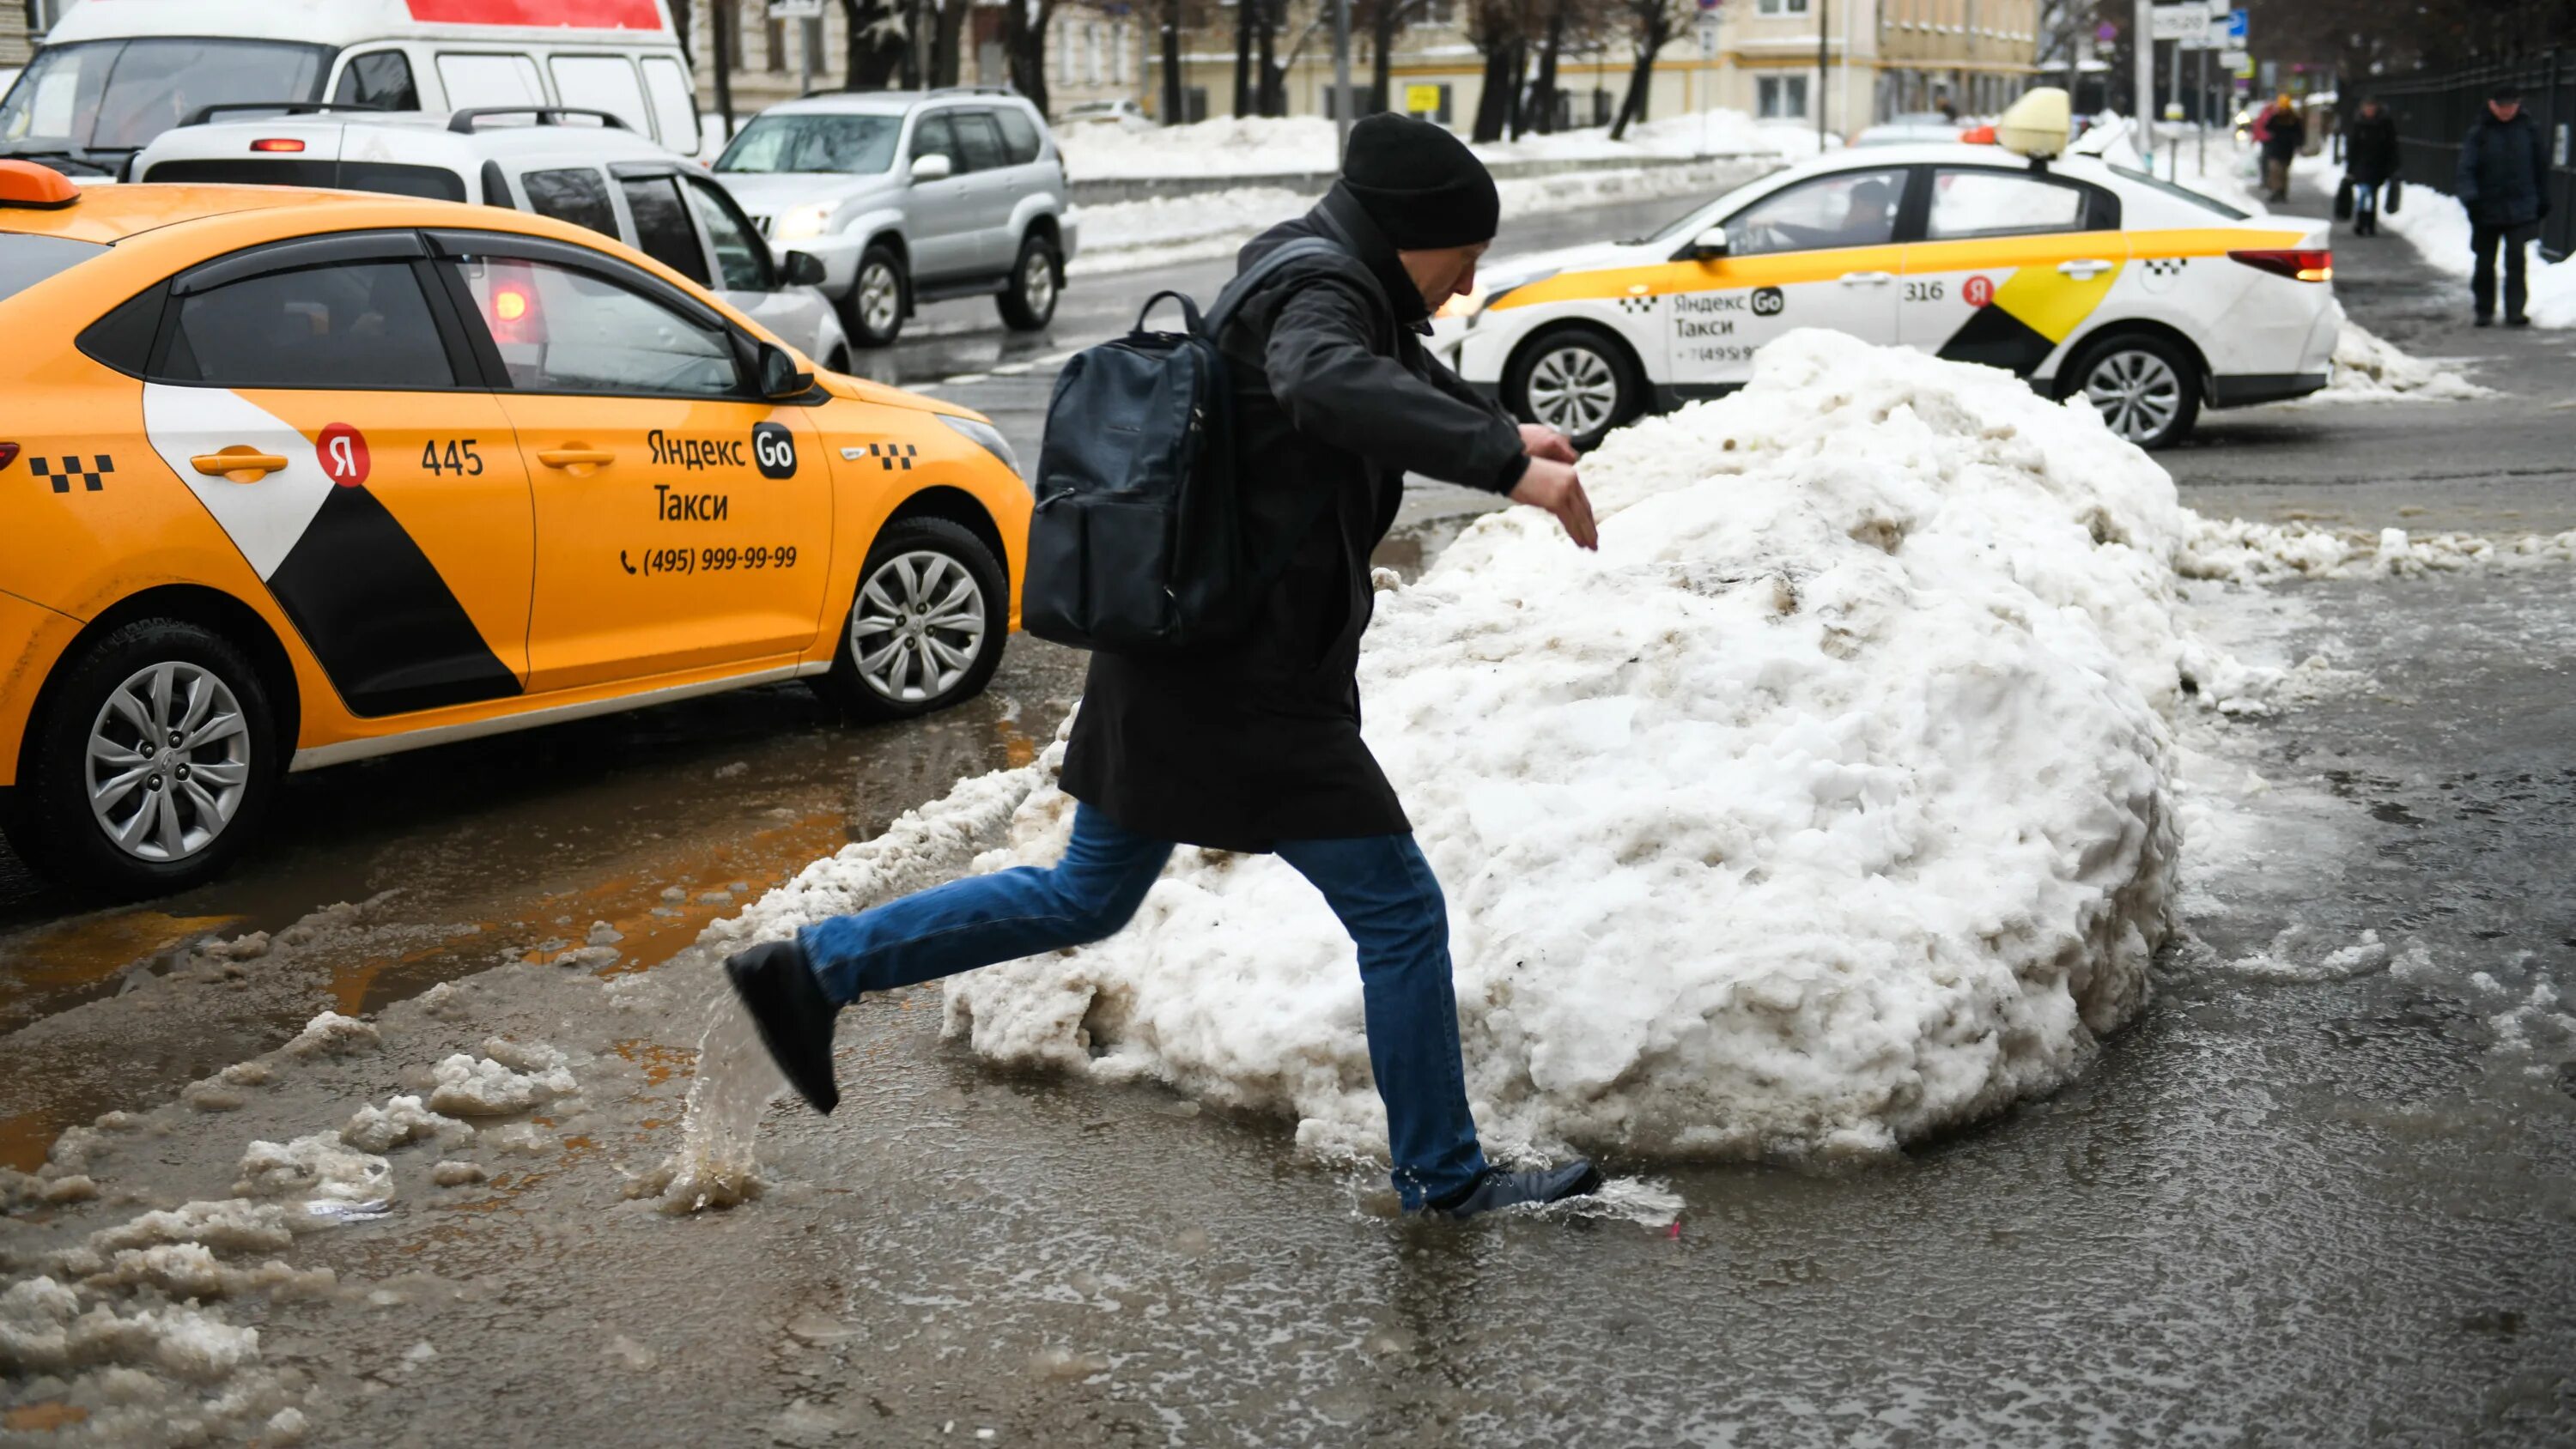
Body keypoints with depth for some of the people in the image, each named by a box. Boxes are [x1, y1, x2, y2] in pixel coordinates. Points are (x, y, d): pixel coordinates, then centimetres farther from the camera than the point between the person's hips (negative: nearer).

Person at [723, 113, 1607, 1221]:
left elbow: (1404, 372, 38)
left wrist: (1502, 429, 28)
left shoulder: (1322, 284, 15)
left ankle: (815, 967, 22)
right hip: (1253, 686, -10)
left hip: (1181, 664, 10)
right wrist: (1504, 464, -49)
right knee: (1399, 913, 1)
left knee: (1085, 898, 20)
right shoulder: (1321, 291, -16)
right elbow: (1330, 384, -42)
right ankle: (1444, 1177, 13)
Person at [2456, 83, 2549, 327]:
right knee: (2485, 263, 9)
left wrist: (2543, 201, 15)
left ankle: (2515, 310, -7)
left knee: (2516, 259, -11)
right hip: (2487, 210, 0)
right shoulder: (2478, 134, -3)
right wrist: (2470, 197, -23)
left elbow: (2541, 167, 13)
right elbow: (2467, 168, -8)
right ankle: (2484, 311, 22)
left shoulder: (2529, 131, 4)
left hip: (2521, 209, 0)